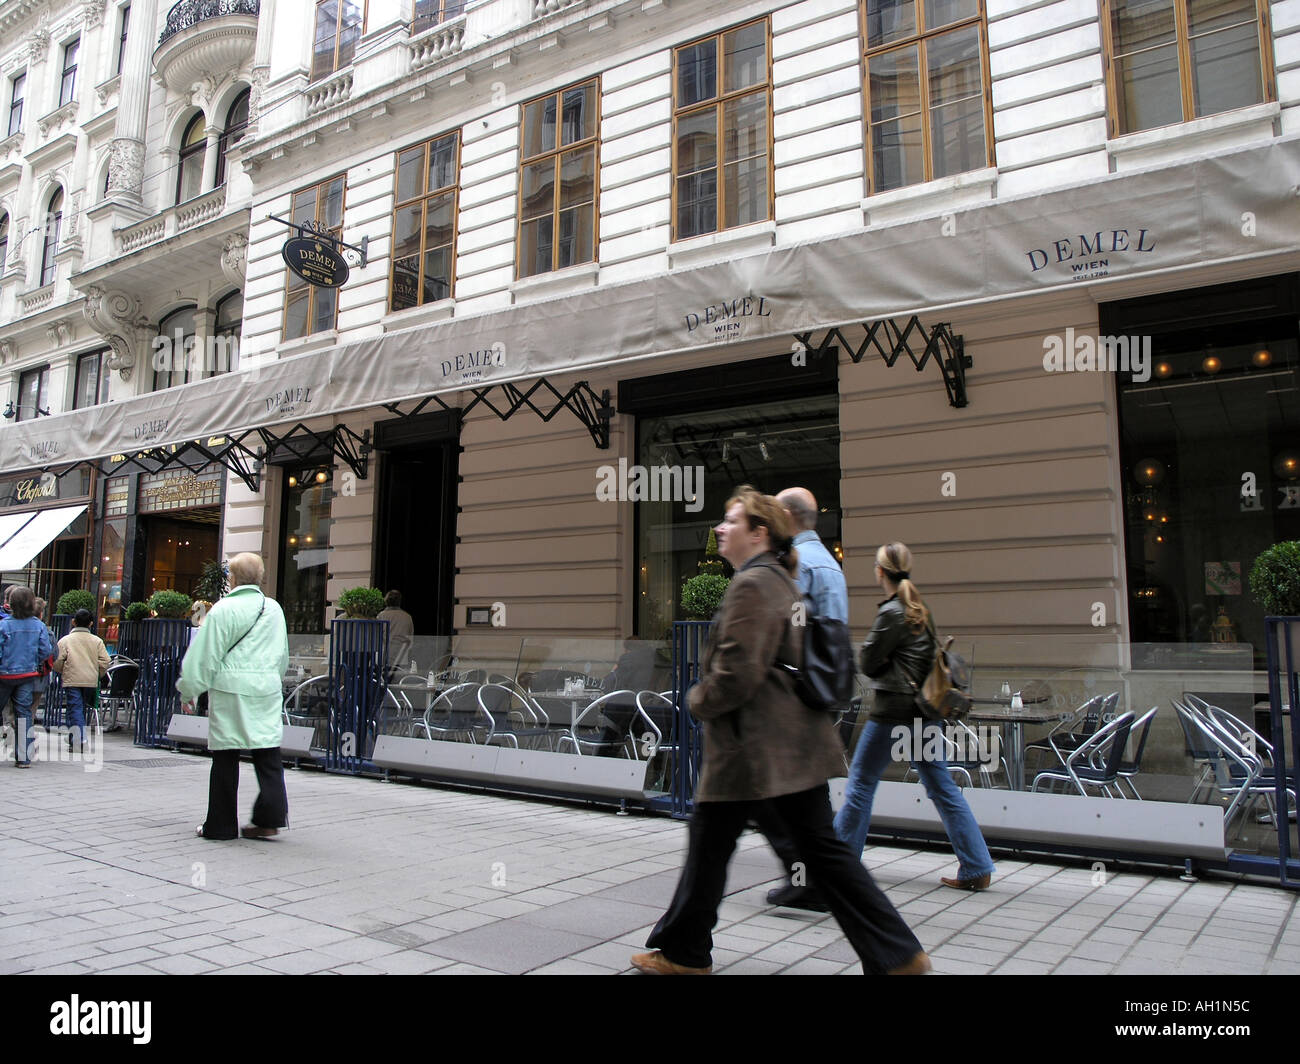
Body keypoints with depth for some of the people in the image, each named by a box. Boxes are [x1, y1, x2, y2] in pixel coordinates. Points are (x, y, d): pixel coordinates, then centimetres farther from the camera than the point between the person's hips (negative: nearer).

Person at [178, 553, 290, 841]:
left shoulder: (223, 610, -7)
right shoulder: (274, 609, 9)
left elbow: (205, 655, -4)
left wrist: (189, 690, 7)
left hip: (230, 689, -4)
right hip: (267, 690, 4)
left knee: (225, 757, 5)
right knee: (268, 754, 6)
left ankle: (221, 825, 14)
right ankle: (269, 819, 1)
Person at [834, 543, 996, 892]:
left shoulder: (892, 612, -14)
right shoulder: (920, 610, 11)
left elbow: (869, 662, -10)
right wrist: (891, 669, 6)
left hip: (893, 708, -8)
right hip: (923, 708, 8)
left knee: (861, 782, 5)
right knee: (941, 786, 9)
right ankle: (977, 868, 9)